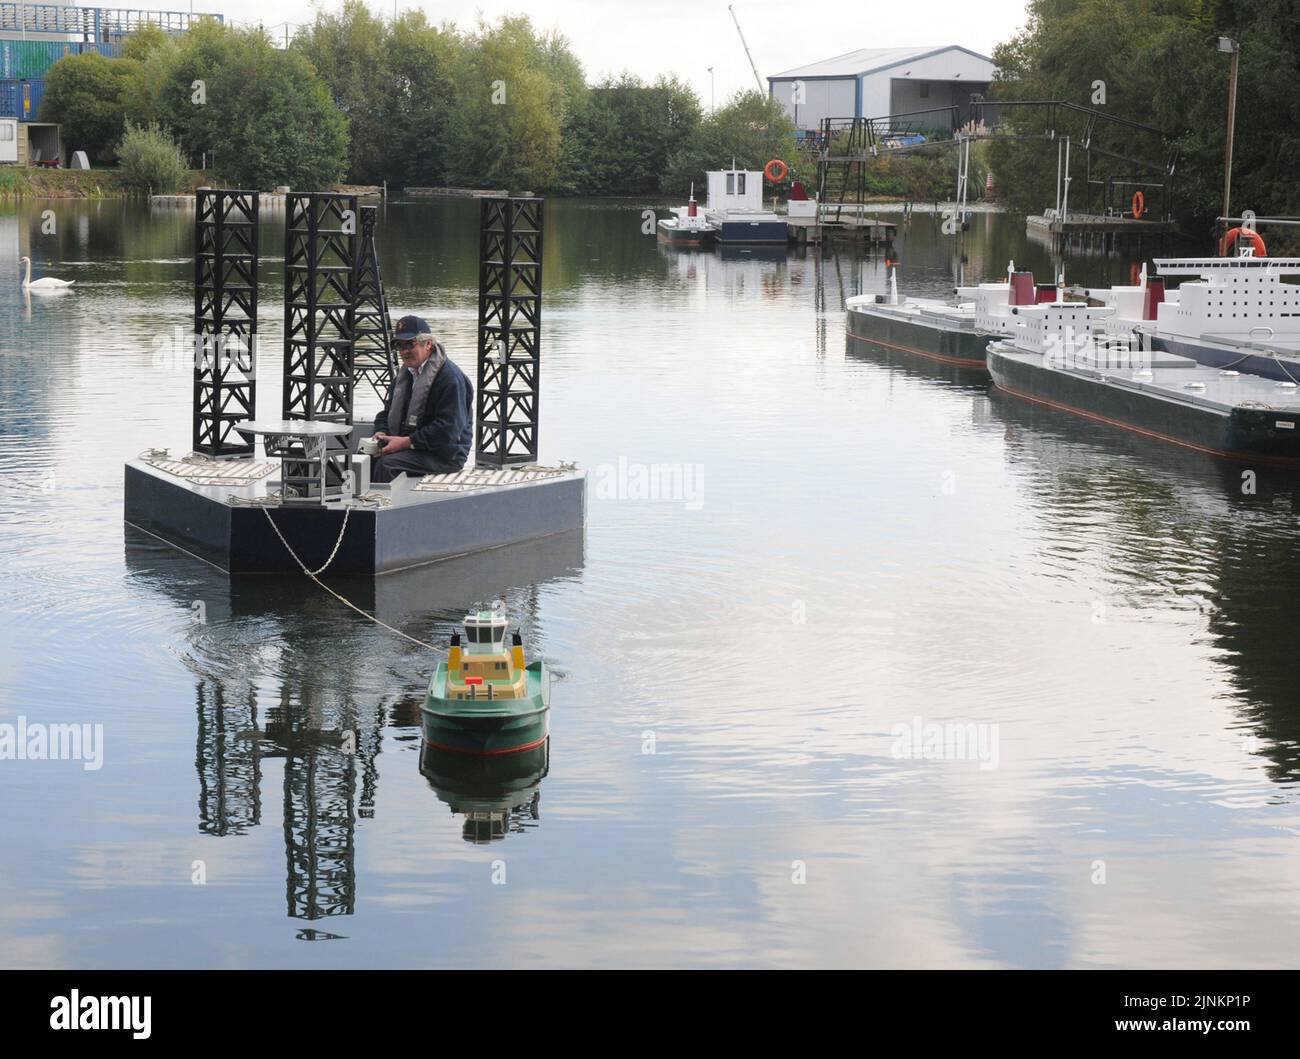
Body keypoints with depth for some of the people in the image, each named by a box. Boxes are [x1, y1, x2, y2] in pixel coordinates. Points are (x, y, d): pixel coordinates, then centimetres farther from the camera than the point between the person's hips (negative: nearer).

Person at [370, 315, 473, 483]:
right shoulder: (405, 374, 17)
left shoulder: (450, 378, -13)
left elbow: (448, 429, -21)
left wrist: (407, 442, -23)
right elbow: (387, 411, 23)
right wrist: (381, 433, -1)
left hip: (444, 455, -8)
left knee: (386, 464, -30)